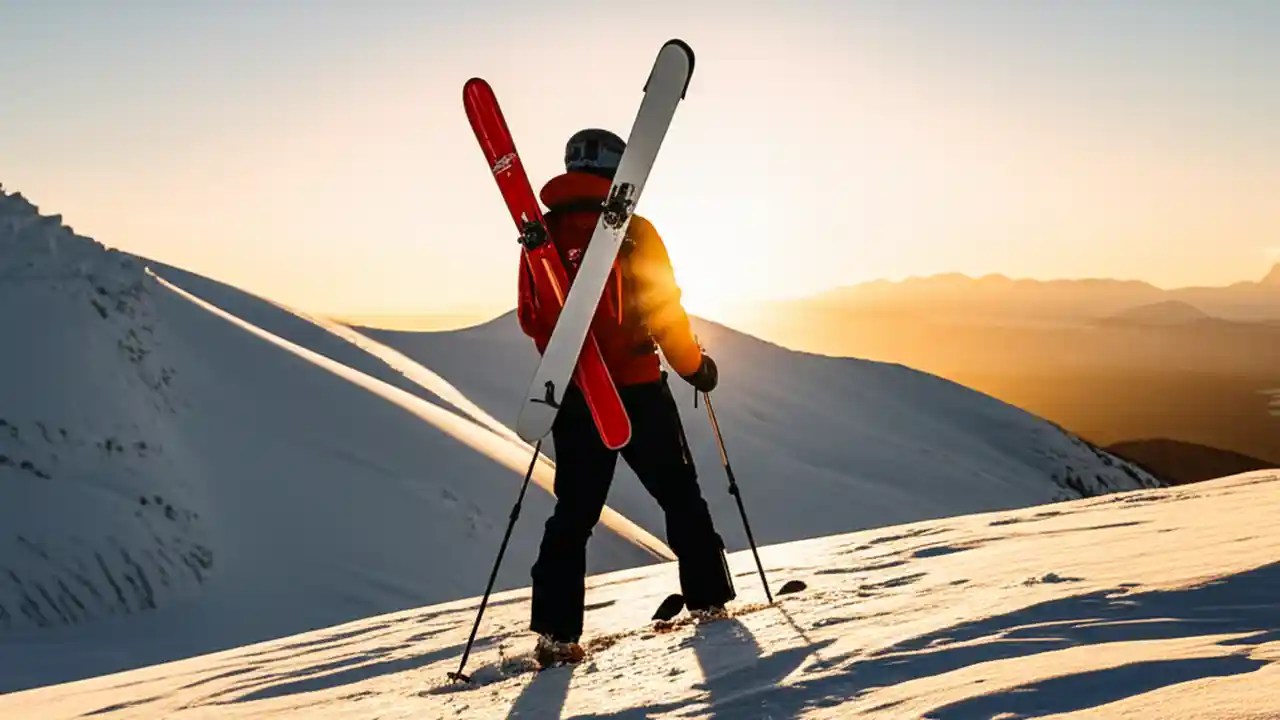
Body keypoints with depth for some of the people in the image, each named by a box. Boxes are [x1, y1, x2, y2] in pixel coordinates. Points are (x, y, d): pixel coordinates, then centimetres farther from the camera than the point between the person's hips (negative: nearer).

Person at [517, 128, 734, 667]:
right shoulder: (631, 230, -10)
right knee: (679, 492, 14)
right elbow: (663, 311, -10)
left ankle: (556, 632, 3)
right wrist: (695, 365, 5)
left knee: (574, 510, 9)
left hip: (573, 395, 4)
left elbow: (531, 320, 9)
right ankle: (707, 599, 21)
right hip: (636, 388, -3)